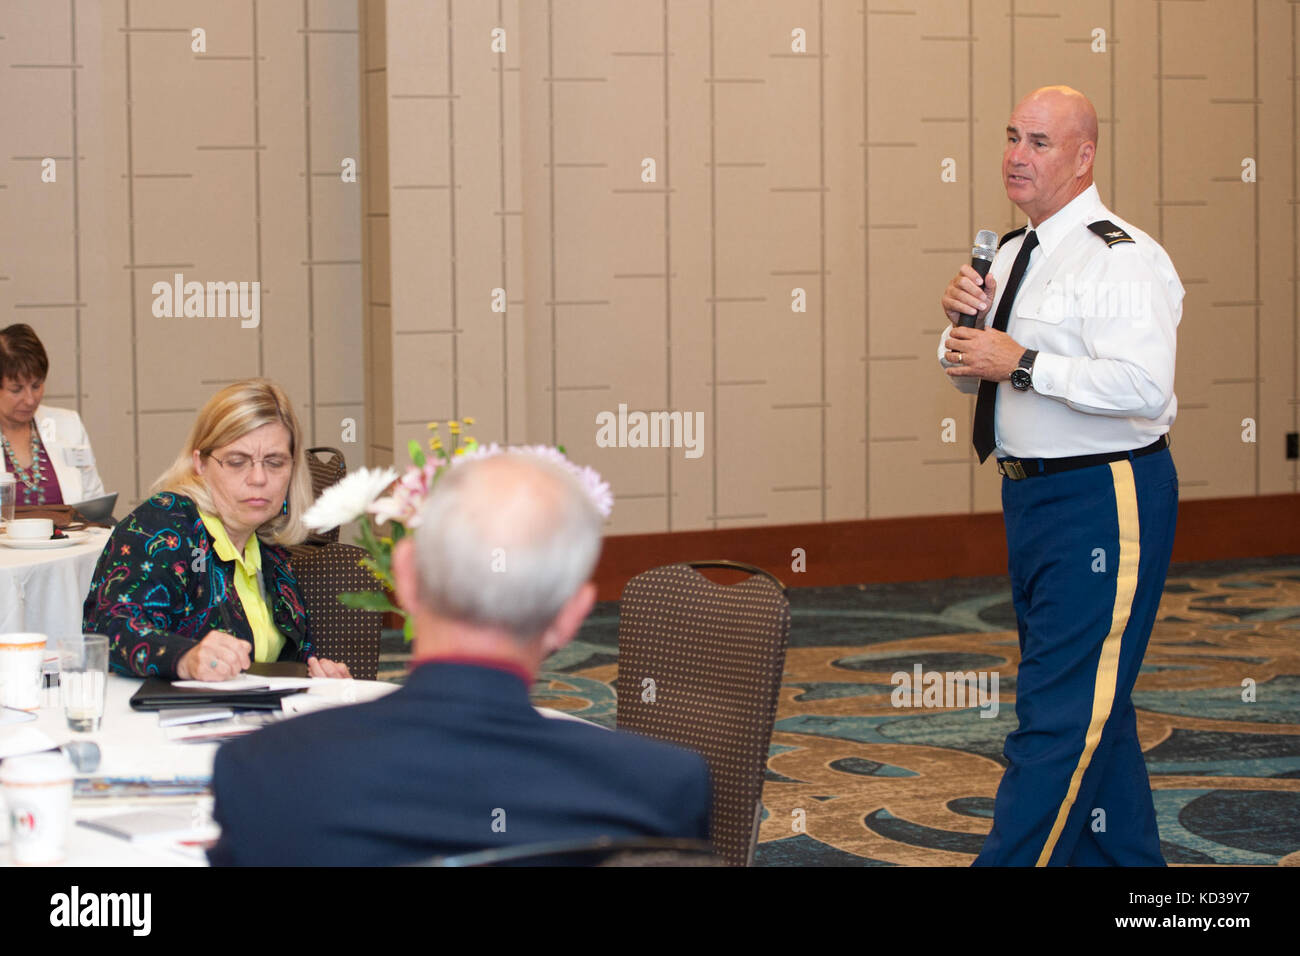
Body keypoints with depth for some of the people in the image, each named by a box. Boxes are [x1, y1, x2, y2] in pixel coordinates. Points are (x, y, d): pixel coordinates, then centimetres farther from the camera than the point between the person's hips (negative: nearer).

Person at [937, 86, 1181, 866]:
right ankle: (1125, 861, 30)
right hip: (1032, 498, 10)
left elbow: (1143, 386, -28)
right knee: (1092, 703, 18)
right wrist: (966, 321, 0)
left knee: (1063, 711, -10)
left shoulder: (1122, 259, -15)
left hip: (1105, 502, -10)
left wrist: (1024, 362, -25)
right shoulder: (1015, 254, 14)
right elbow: (970, 374, 21)